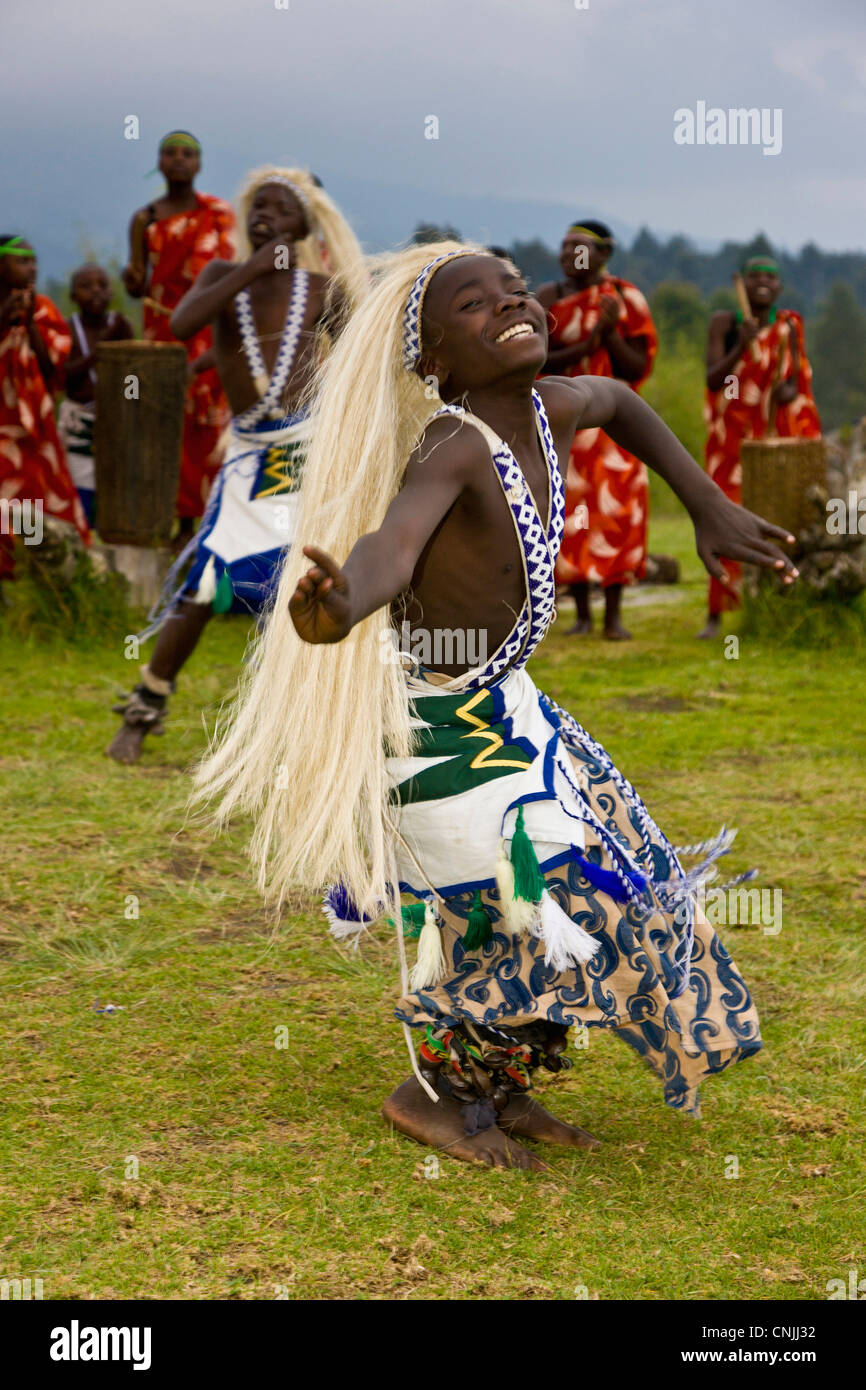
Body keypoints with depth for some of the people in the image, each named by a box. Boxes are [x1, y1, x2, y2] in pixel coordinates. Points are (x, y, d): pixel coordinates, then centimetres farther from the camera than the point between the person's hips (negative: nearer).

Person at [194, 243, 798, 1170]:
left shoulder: (551, 407, -4)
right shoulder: (454, 445, -28)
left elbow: (618, 402, 21)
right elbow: (389, 544, -47)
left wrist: (709, 508, 14)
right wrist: (341, 608, -70)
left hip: (501, 704, 9)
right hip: (439, 726, -9)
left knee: (622, 878, 15)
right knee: (573, 902, -5)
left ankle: (499, 1089, 30)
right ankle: (433, 1094, 14)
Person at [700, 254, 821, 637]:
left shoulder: (789, 325, 4)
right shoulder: (724, 322, -3)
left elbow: (797, 382, 4)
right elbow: (712, 380, -11)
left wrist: (790, 390, -19)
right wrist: (741, 346, -25)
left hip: (776, 432, 2)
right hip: (733, 435, -2)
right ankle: (715, 615, -2)